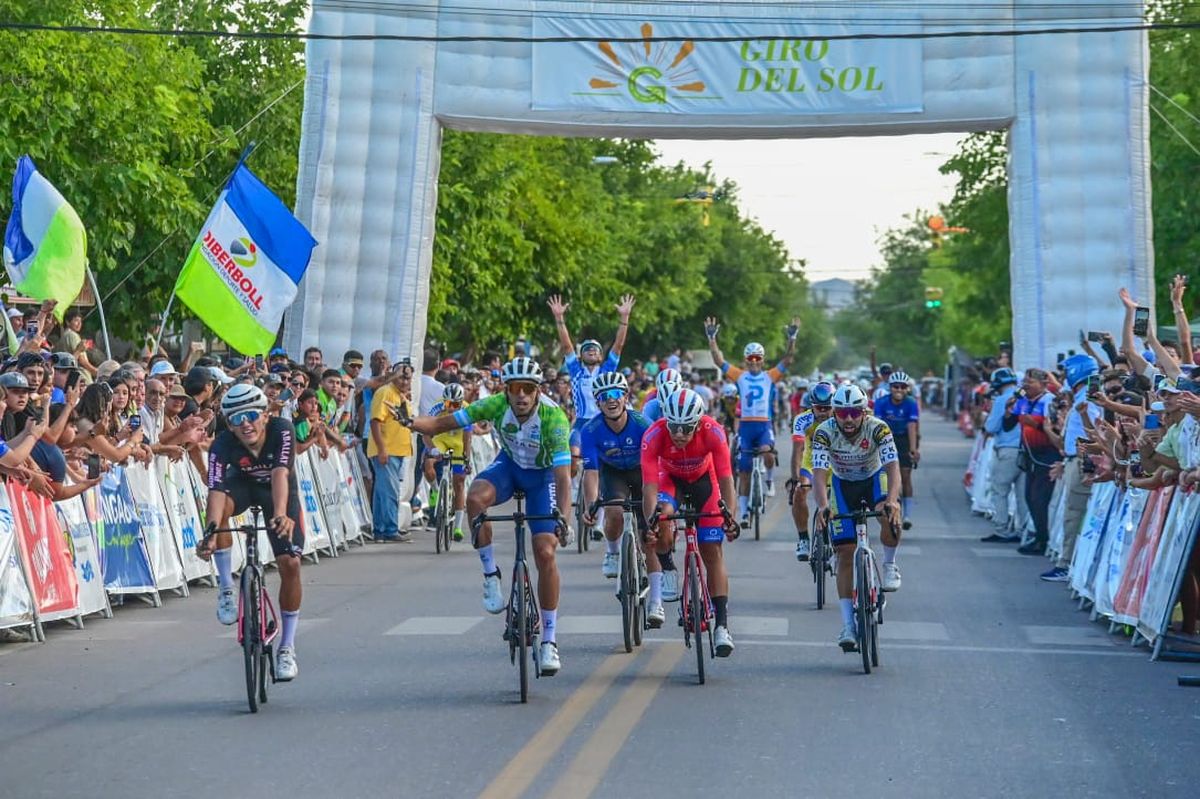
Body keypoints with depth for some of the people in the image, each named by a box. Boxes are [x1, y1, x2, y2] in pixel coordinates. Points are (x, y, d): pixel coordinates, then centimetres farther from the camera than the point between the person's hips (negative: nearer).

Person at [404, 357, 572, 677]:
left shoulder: (553, 417, -33)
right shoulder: (496, 405, -24)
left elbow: (563, 475, -37)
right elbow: (444, 423, -20)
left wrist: (564, 519, -51)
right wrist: (413, 423, -39)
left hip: (543, 474, -2)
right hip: (509, 464, 2)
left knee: (545, 552, -14)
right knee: (475, 498, -32)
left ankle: (549, 640, -2)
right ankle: (491, 575, -13)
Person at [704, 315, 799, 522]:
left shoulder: (770, 376, 6)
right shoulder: (739, 376, 8)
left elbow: (787, 359, -1)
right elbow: (719, 361, 2)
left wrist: (792, 339, -13)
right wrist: (712, 338, -6)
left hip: (764, 424, -1)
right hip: (745, 425, 1)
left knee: (767, 453, -31)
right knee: (744, 471, 3)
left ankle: (770, 479, 0)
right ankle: (743, 512, 11)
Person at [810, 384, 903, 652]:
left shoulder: (878, 428, -28)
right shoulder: (824, 432, -26)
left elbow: (892, 467, -37)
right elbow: (819, 473, -34)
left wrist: (891, 500, -55)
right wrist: (822, 506, -52)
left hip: (874, 478, -1)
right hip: (842, 483, 1)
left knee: (890, 516, -35)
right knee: (845, 552, -7)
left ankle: (889, 565, -6)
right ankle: (848, 626, -4)